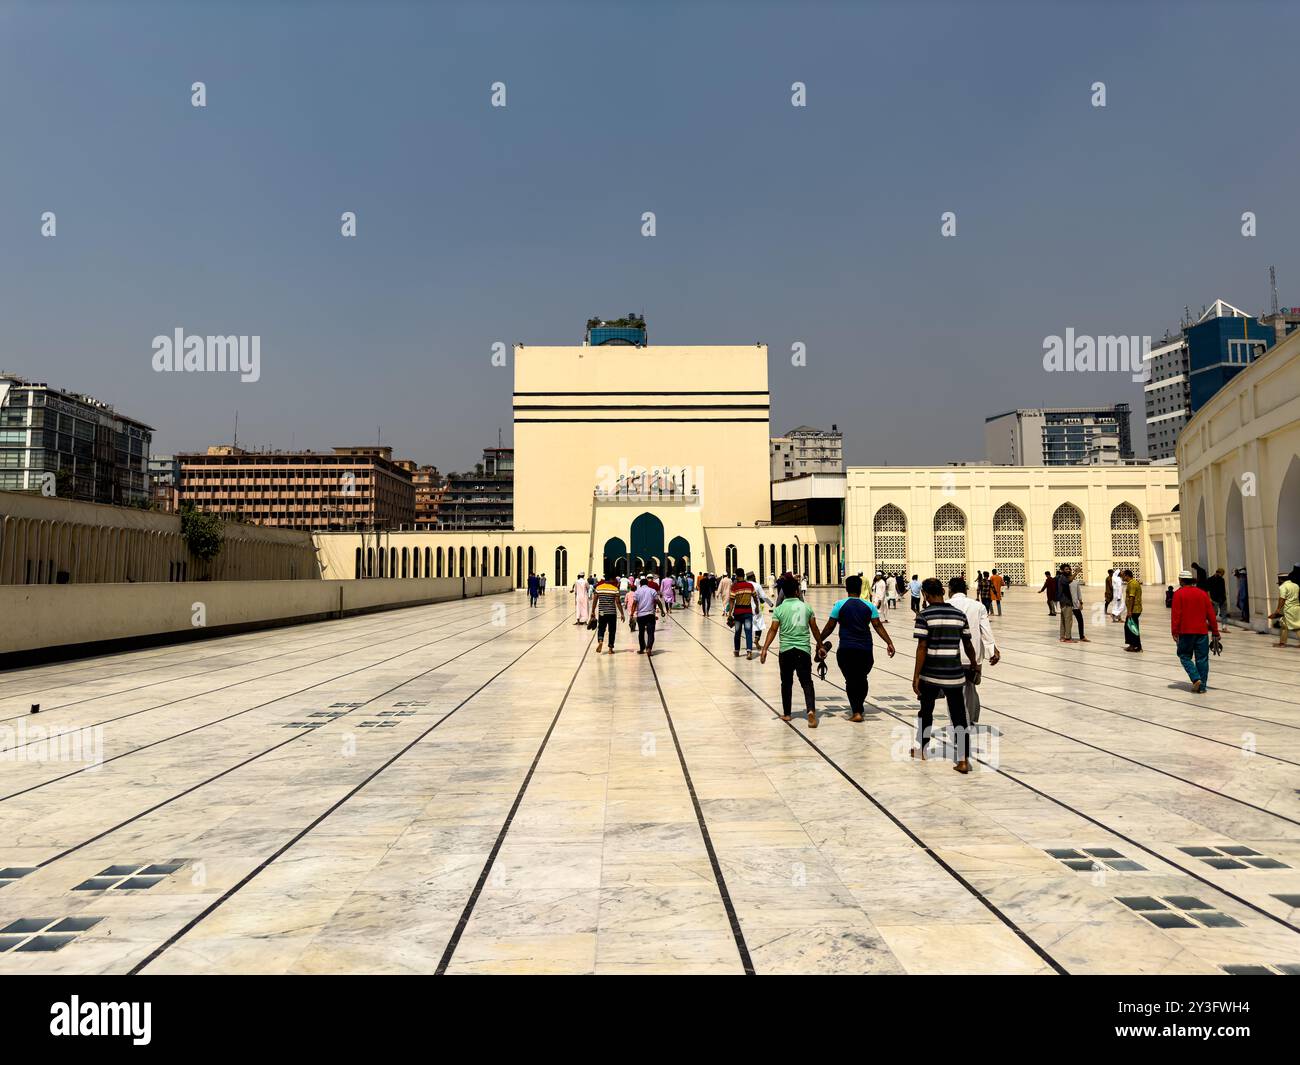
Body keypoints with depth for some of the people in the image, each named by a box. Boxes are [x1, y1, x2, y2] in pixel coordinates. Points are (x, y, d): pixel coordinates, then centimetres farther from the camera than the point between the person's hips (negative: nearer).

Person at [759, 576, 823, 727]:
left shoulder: (779, 609, -2)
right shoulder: (806, 607, 4)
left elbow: (773, 630, -9)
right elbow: (814, 629, 8)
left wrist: (764, 649, -10)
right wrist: (820, 645, 20)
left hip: (786, 650, 0)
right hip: (804, 650, 0)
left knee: (786, 682, 15)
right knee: (806, 682, 0)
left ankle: (786, 713, 22)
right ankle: (811, 710, -21)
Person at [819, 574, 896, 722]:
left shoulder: (840, 605, -2)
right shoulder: (869, 606, 4)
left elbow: (830, 626, -1)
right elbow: (878, 626, -1)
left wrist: (819, 641, 9)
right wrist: (889, 643, 3)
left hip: (846, 650, -2)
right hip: (866, 650, 2)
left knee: (851, 680, 3)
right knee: (863, 679, 18)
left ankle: (856, 711, -5)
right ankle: (859, 706, 29)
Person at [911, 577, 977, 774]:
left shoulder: (924, 615, -10)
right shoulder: (959, 614, 2)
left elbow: (922, 648, -13)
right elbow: (968, 646, 9)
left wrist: (916, 676, -8)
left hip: (930, 675, -2)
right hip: (954, 675, 2)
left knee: (926, 713, 17)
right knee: (959, 717, 5)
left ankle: (921, 749, 33)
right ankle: (963, 760, 2)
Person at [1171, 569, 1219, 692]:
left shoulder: (1179, 594, -4)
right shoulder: (1202, 594, 8)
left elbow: (1175, 614, -10)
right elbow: (1211, 615, 7)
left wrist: (1175, 633, -8)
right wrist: (1215, 632, 11)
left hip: (1185, 632, -4)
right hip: (1202, 631, 4)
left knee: (1185, 656, 8)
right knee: (1202, 659, 7)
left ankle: (1196, 678, -11)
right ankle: (1202, 686, 8)